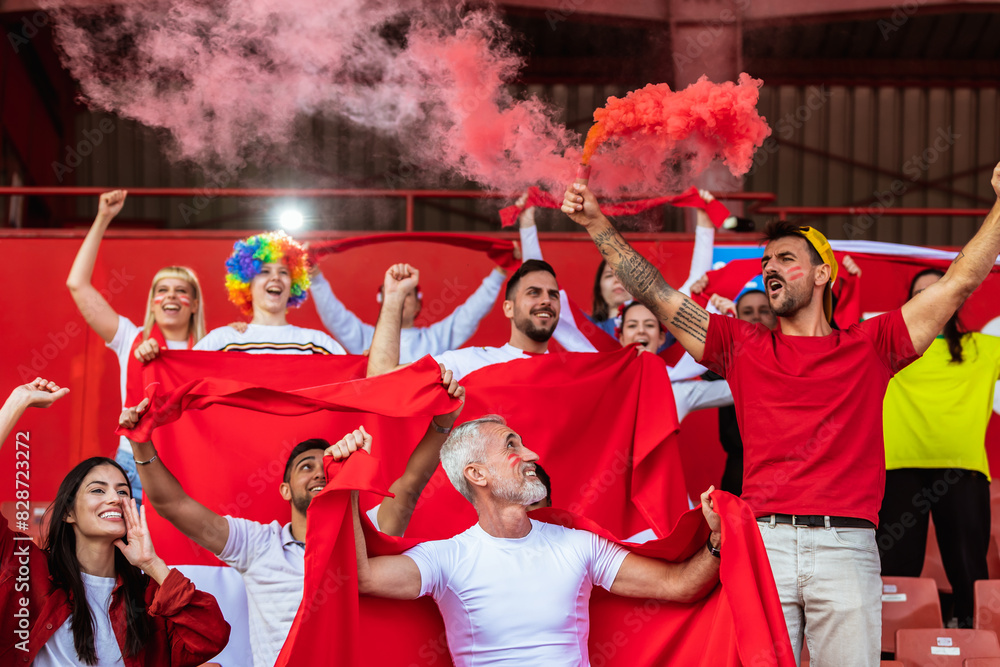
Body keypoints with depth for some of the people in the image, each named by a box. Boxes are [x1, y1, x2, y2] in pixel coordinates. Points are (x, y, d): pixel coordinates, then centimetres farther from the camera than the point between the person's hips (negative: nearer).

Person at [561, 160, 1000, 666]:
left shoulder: (868, 347, 12)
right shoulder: (742, 346, 15)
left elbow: (959, 282, 10)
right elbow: (656, 295, 12)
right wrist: (597, 224, 6)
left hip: (845, 546, -1)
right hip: (763, 542, 1)